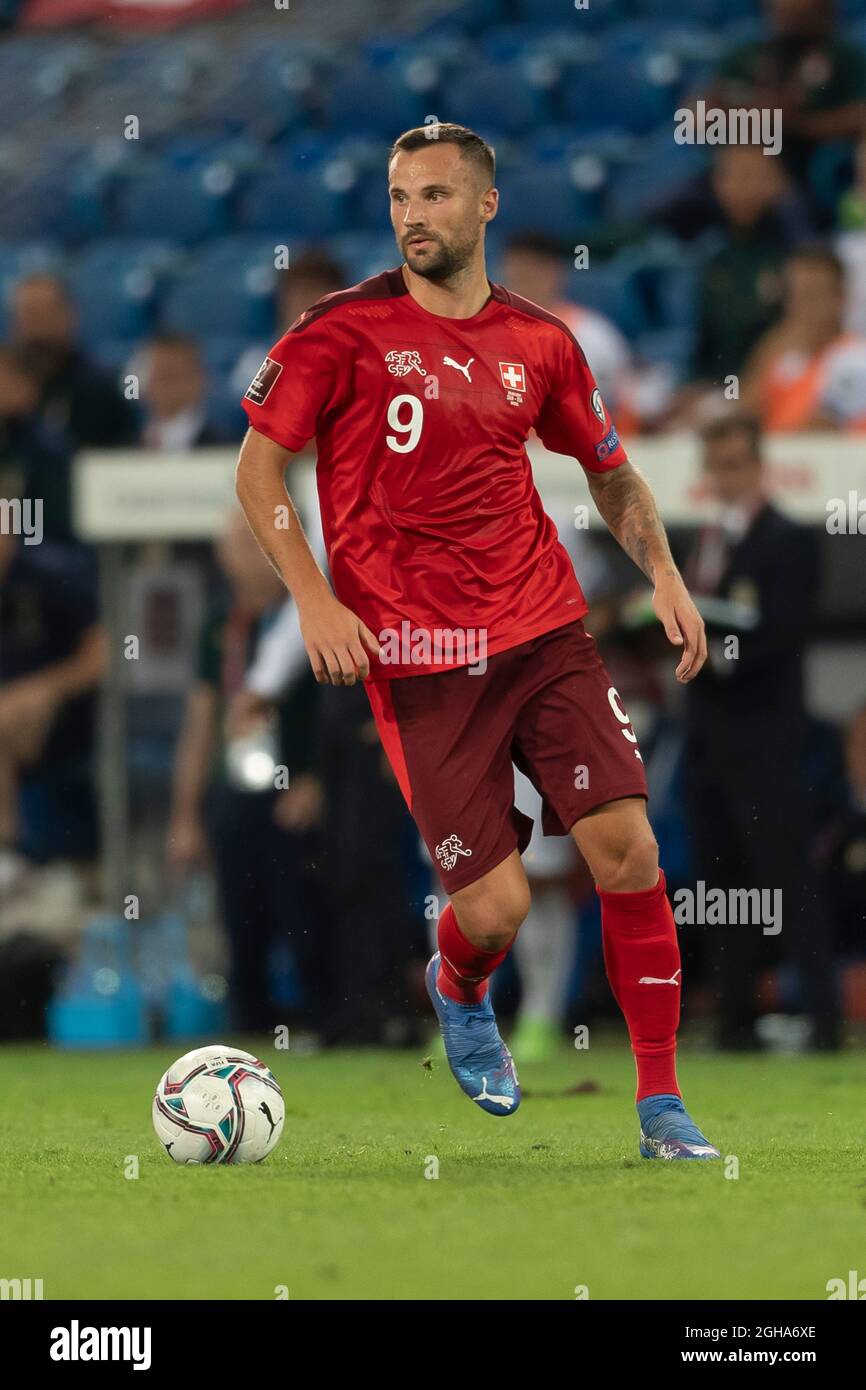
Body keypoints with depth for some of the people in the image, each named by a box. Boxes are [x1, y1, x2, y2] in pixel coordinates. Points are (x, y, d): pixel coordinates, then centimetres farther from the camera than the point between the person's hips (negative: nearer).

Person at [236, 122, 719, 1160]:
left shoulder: (539, 342, 7)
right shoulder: (345, 329, -4)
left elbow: (610, 470, 21)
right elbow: (259, 467, 1)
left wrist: (664, 576, 6)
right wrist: (313, 598, -11)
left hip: (546, 635, 3)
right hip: (416, 664, -3)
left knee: (627, 849, -10)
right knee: (496, 903, -7)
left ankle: (661, 1106, 2)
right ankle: (459, 996, 32)